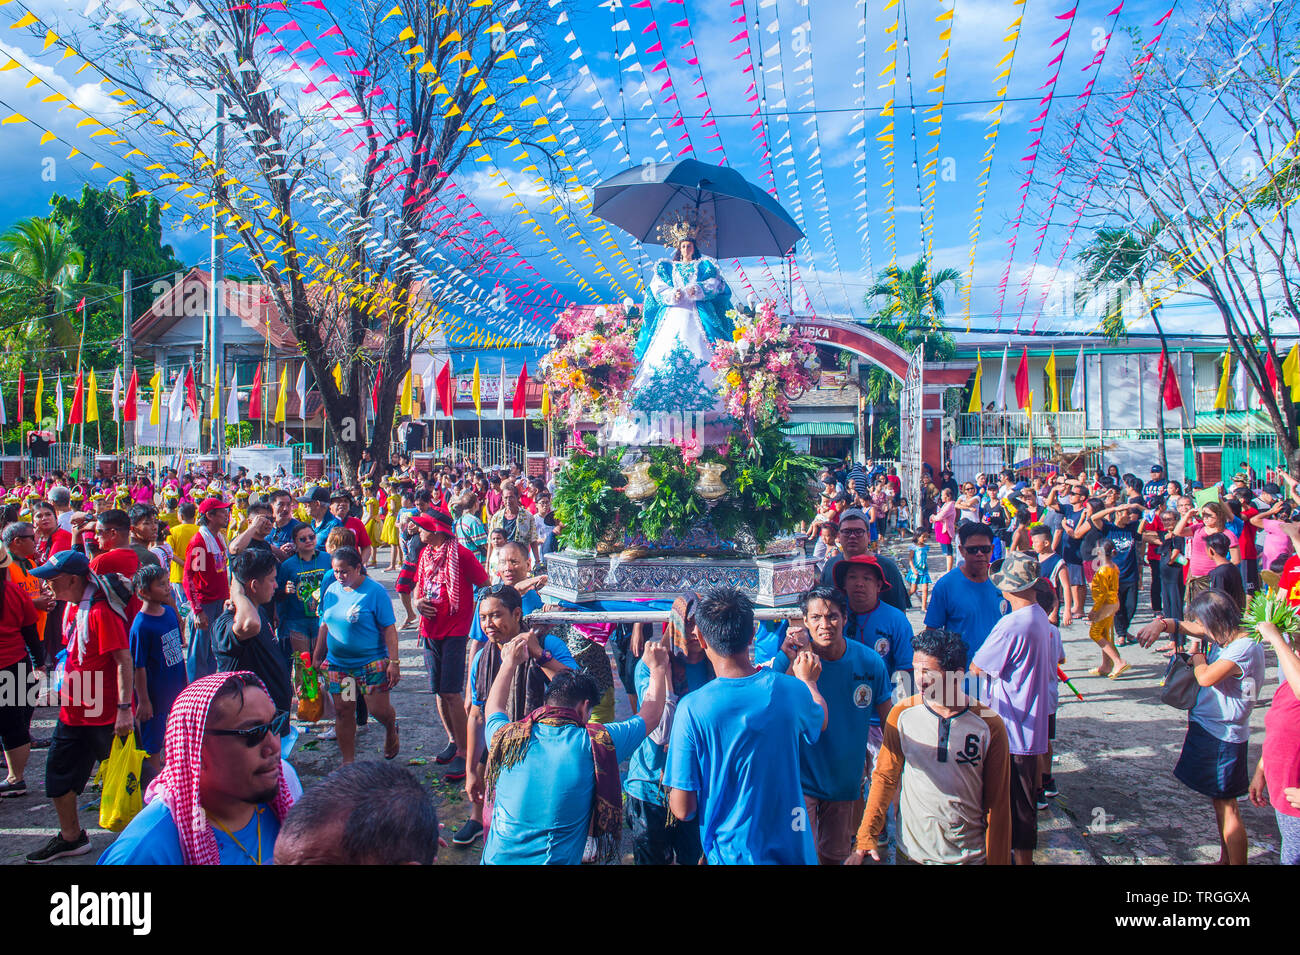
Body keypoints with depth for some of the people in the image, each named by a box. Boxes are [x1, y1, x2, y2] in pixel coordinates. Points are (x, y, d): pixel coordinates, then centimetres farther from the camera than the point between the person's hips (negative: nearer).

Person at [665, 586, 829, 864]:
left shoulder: (692, 708, -21)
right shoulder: (792, 690, -12)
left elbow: (682, 809, -17)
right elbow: (820, 721, 13)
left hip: (732, 853, -4)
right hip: (795, 849, 4)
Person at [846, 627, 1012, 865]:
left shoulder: (990, 725, -11)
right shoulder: (901, 715, -9)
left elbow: (998, 804, -5)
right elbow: (885, 777, -3)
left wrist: (997, 860, -2)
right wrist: (865, 838, -10)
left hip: (970, 855, -1)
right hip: (911, 852, 1)